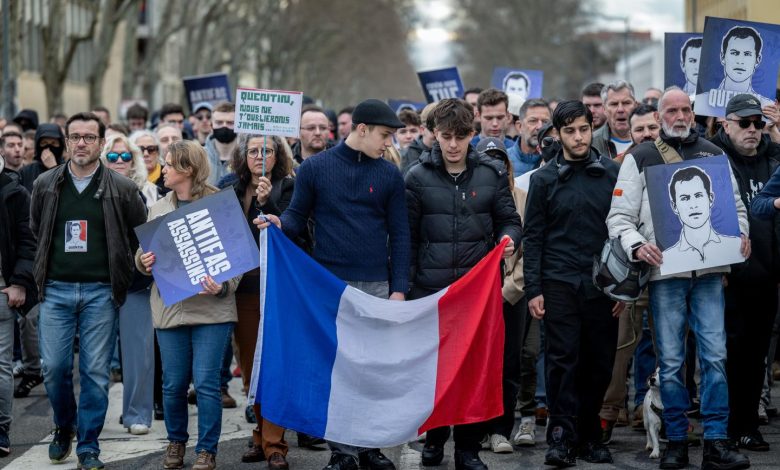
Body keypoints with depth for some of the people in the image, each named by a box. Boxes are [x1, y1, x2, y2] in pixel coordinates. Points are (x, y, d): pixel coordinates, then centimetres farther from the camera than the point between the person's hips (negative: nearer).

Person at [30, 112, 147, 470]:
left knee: (96, 372, -1)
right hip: (56, 290, 1)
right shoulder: (46, 185, 4)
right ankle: (64, 427, 26)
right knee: (54, 367, 0)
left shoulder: (121, 189, -1)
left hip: (100, 292, -1)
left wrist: (118, 268, 8)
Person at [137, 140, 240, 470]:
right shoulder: (158, 209, 11)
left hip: (211, 307, -4)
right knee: (173, 383, 9)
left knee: (206, 382, -3)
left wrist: (223, 286, -20)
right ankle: (176, 441, 28)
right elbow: (143, 253, 17)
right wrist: (143, 261, -6)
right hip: (170, 308, 4)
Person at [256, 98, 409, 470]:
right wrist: (279, 224, -19)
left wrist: (399, 288, -2)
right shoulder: (314, 168, 1)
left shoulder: (389, 174, 5)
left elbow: (399, 234, 5)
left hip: (376, 286, 1)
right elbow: (298, 218, 4)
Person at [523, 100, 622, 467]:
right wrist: (533, 290, -3)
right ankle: (561, 436, -2)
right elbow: (533, 237, 4)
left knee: (599, 363, 4)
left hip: (602, 284, 1)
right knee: (562, 359, -5)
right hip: (560, 284, -1)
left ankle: (589, 434, 15)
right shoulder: (544, 179, 4)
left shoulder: (612, 174, 6)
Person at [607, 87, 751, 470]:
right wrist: (636, 246, -16)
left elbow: (736, 205, 18)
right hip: (665, 271, -2)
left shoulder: (713, 155, 14)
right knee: (670, 361, 1)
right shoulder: (641, 158, 6)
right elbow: (620, 215, 2)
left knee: (715, 356, -4)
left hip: (708, 271, 2)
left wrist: (740, 235, -2)